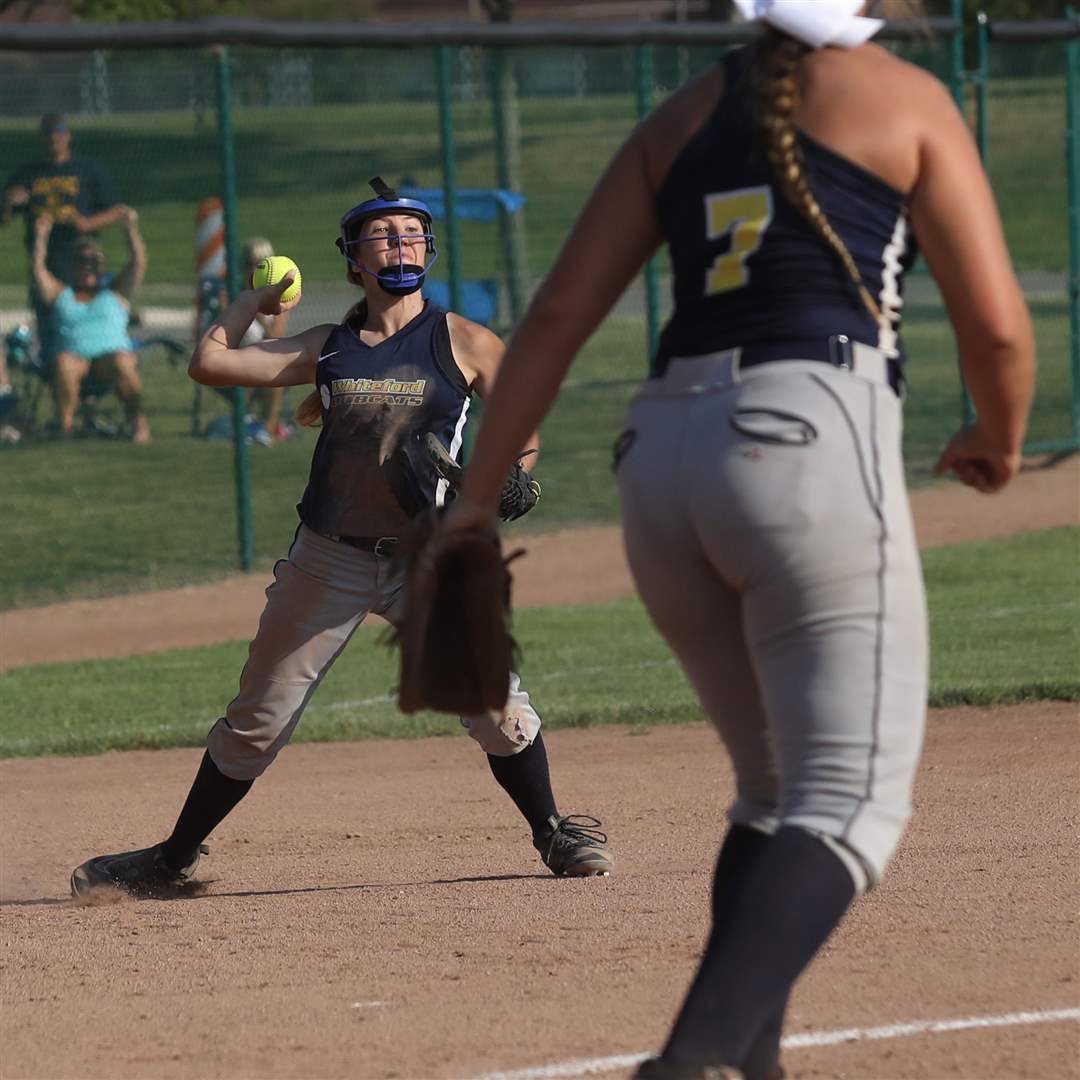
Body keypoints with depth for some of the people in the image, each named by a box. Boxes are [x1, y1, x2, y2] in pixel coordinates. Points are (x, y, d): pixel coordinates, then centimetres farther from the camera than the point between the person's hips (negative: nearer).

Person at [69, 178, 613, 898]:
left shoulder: (463, 342, 1)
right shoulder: (328, 348, 7)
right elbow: (210, 362, 8)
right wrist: (258, 299, 16)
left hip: (428, 560, -2)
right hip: (330, 560, 2)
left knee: (495, 701, -14)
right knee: (257, 721, 7)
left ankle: (554, 835, 6)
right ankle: (174, 858, 18)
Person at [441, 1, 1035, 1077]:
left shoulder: (682, 116, 19)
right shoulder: (907, 103, 5)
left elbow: (557, 314, 13)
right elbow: (995, 325, 0)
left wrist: (475, 497, 15)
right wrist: (999, 441, 20)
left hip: (661, 460, 6)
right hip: (814, 441, -6)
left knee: (777, 790, 21)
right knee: (852, 803, -9)